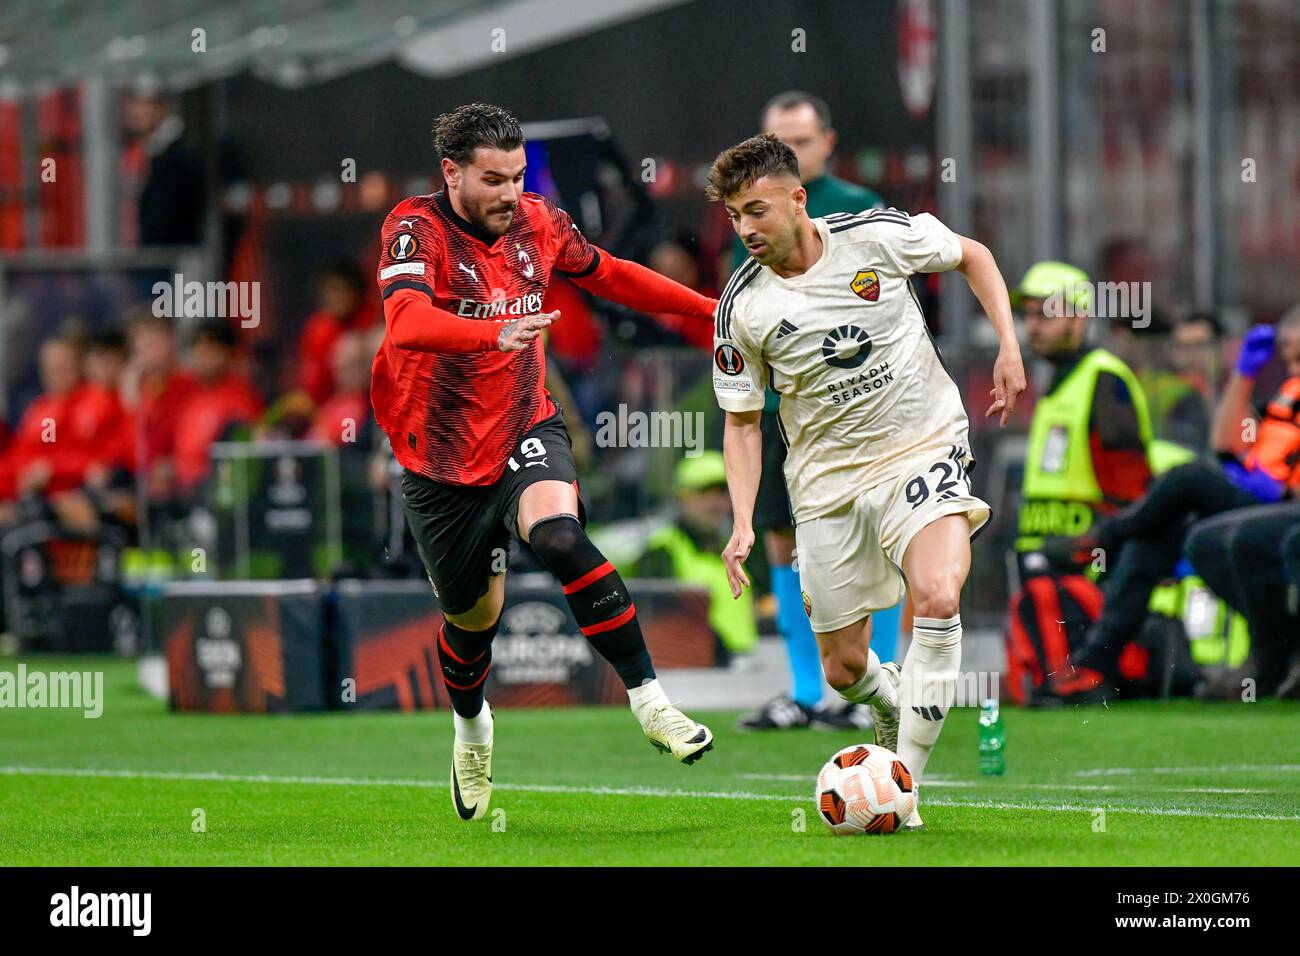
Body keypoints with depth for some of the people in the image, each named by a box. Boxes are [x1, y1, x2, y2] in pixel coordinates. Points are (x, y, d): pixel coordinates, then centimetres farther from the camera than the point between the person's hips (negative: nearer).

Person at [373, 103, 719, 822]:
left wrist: (708, 307, 21)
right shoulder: (417, 229, -17)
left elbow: (608, 275, 20)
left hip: (525, 433, 2)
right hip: (443, 457, -2)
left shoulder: (537, 222, -2)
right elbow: (406, 322, -37)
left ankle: (649, 701, -29)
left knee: (559, 536, -30)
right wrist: (496, 333, -54)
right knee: (472, 616, 13)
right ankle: (471, 727, 47)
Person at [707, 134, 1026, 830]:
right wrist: (742, 524, -9)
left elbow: (972, 255, 7)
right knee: (843, 670, 5)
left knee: (936, 597, -29)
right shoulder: (740, 308, -8)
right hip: (827, 478, 2)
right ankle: (897, 706, 42)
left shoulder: (879, 236, -12)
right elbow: (742, 422, 3)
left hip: (923, 447, -2)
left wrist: (1009, 347, -3)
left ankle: (903, 781, -22)